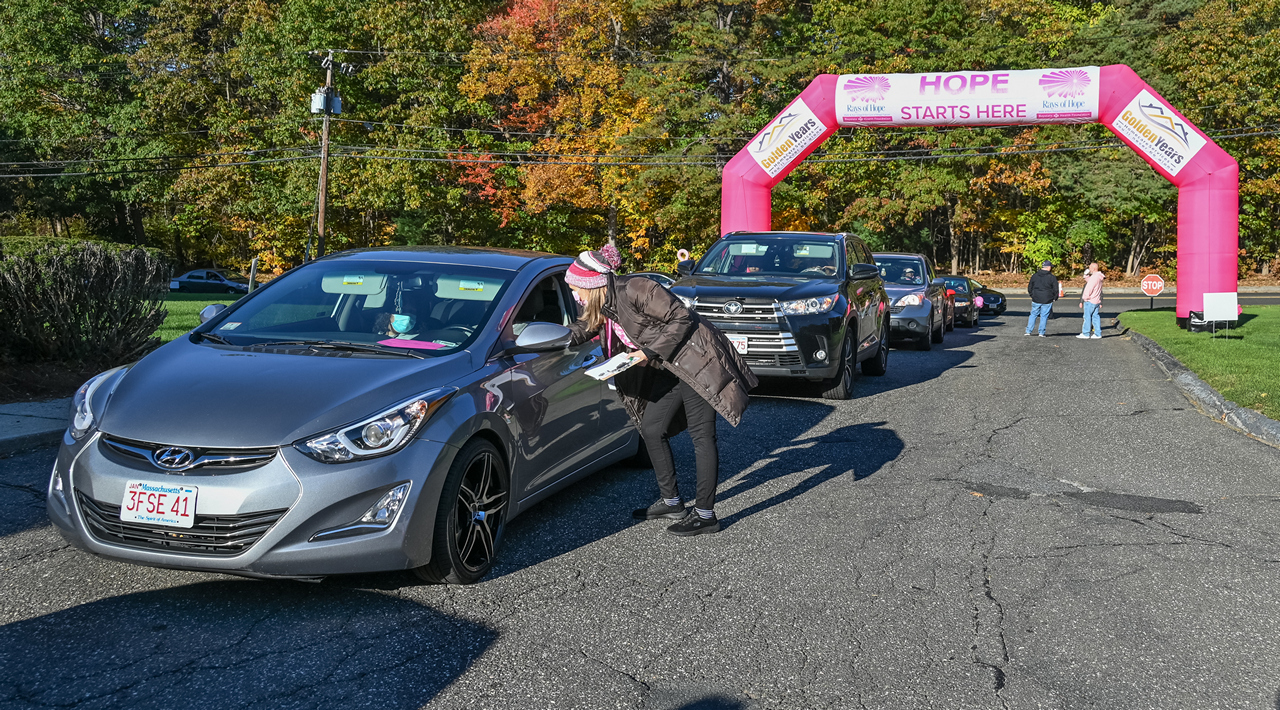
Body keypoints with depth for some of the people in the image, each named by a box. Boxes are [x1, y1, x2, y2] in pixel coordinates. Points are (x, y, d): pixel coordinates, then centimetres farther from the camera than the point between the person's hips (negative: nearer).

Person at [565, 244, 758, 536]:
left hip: (696, 362, -10)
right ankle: (671, 502, 20)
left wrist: (650, 352, -22)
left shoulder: (635, 289, -22)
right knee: (651, 429, 10)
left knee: (702, 436, -6)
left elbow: (682, 318, -21)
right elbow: (586, 326, 18)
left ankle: (705, 514, -3)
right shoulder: (602, 305, 4)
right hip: (670, 369, 10)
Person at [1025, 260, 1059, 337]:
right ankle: (1041, 333, 4)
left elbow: (1030, 287, 12)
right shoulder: (1052, 277, -6)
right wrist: (1054, 298, 12)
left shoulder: (1034, 276, 5)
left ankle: (1028, 331, 7)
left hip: (1036, 299, 3)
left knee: (1033, 315, 11)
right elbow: (1055, 290, -2)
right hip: (1047, 301, -3)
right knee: (1044, 316, 3)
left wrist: (1032, 295, 24)